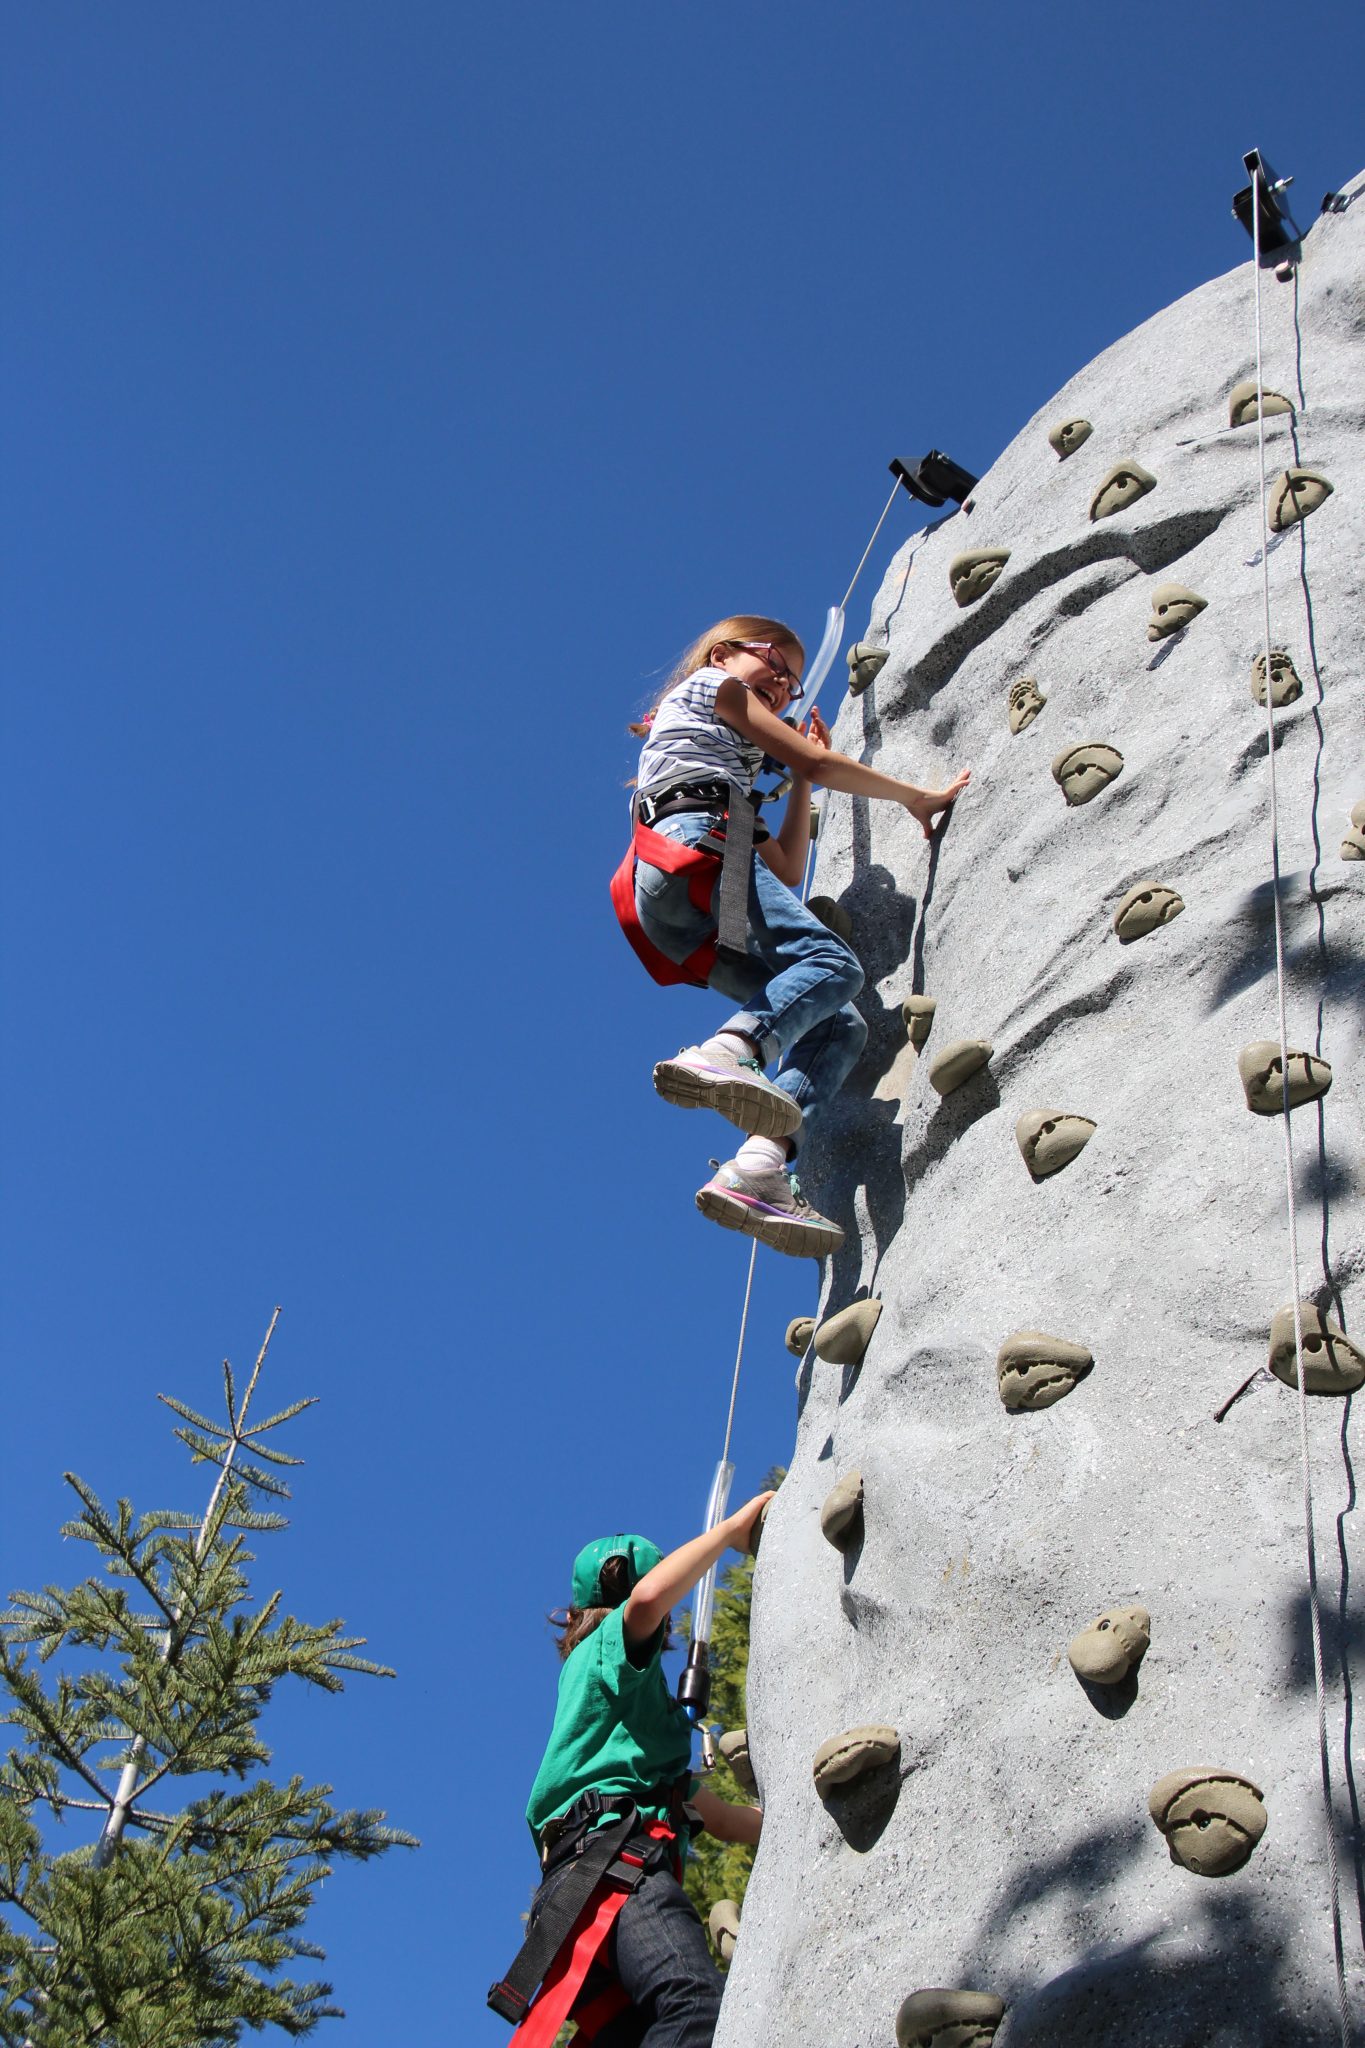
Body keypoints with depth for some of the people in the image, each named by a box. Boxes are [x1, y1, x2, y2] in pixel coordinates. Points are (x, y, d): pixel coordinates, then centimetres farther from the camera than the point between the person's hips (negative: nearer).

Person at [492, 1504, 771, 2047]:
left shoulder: (637, 1699, 41)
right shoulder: (609, 1642, 16)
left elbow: (722, 1818, 43)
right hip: (613, 1854, -9)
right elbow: (649, 1596, -11)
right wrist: (732, 1528, 1)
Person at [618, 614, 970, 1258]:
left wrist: (801, 782, 37)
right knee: (832, 962, -27)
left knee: (840, 1026, -5)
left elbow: (787, 871, 33)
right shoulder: (712, 684, 21)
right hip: (691, 848, -8)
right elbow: (819, 763, 11)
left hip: (685, 927, 8)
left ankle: (758, 1169, -26)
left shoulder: (734, 770, 42)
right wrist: (918, 797, 18)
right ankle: (720, 1054, -51)